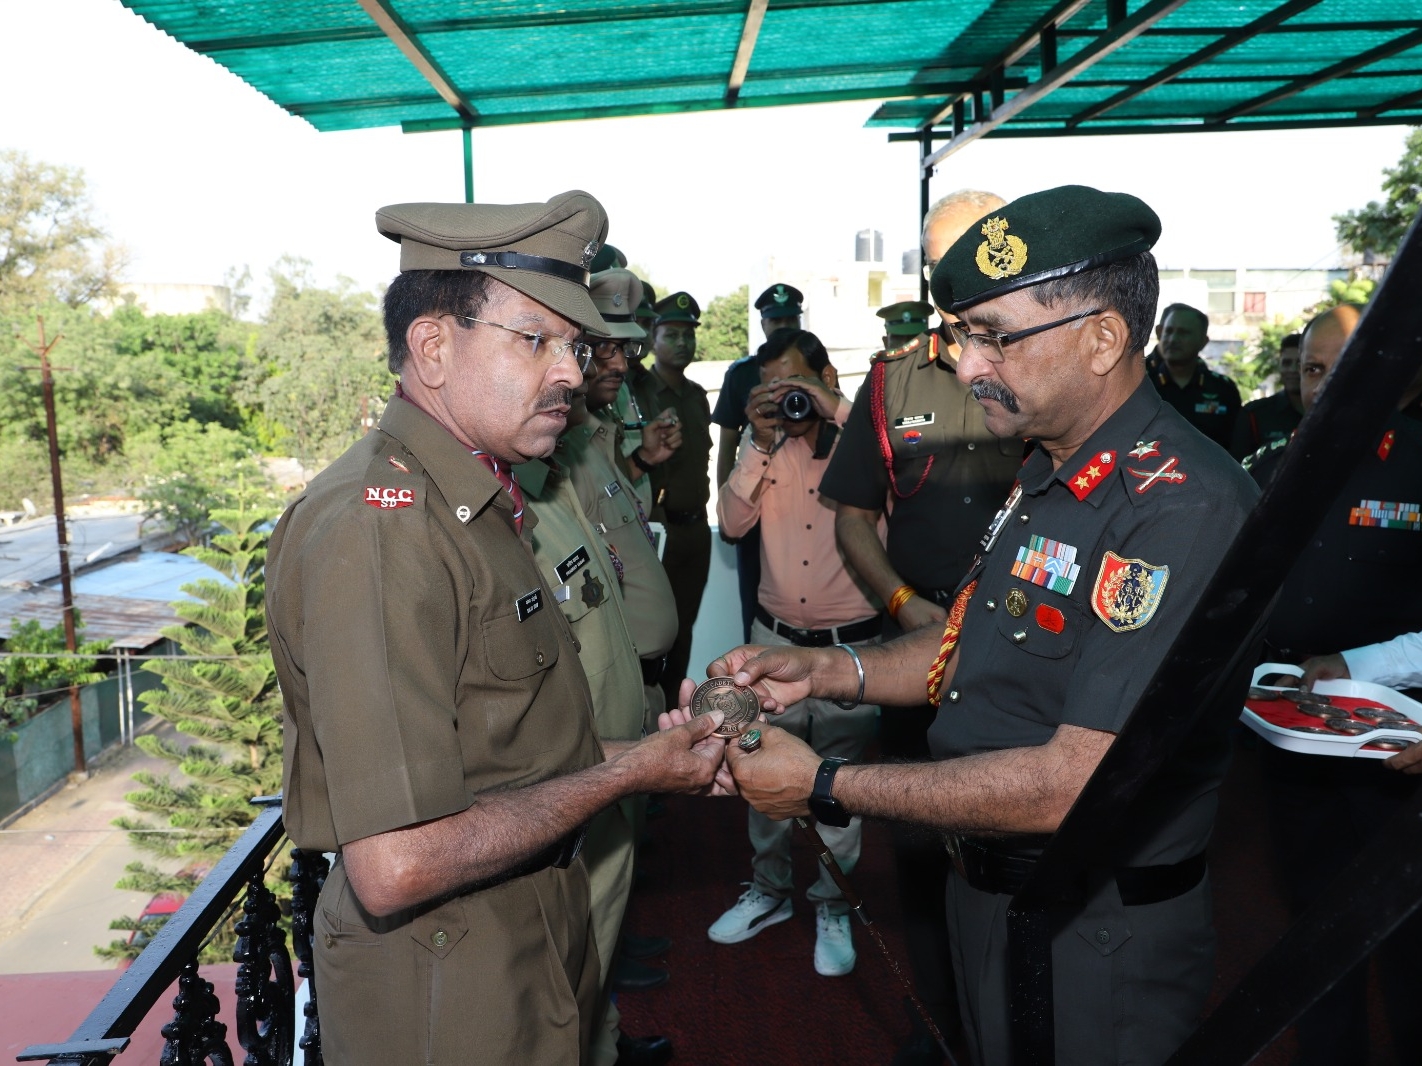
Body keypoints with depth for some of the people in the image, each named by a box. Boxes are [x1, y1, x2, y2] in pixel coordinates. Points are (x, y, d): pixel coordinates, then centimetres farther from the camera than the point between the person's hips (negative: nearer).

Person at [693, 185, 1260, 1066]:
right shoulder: (1044, 476, 3)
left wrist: (822, 787, -25)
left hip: (1100, 935, -8)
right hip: (989, 889, 8)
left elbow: (1072, 785, -32)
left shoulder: (1185, 507, -28)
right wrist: (824, 672, -5)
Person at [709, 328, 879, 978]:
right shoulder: (765, 441, 4)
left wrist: (836, 409, -26)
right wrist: (760, 444, -15)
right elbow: (734, 522, -3)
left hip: (850, 642, -4)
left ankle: (832, 905, 29)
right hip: (775, 634, 4)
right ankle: (770, 889, 36)